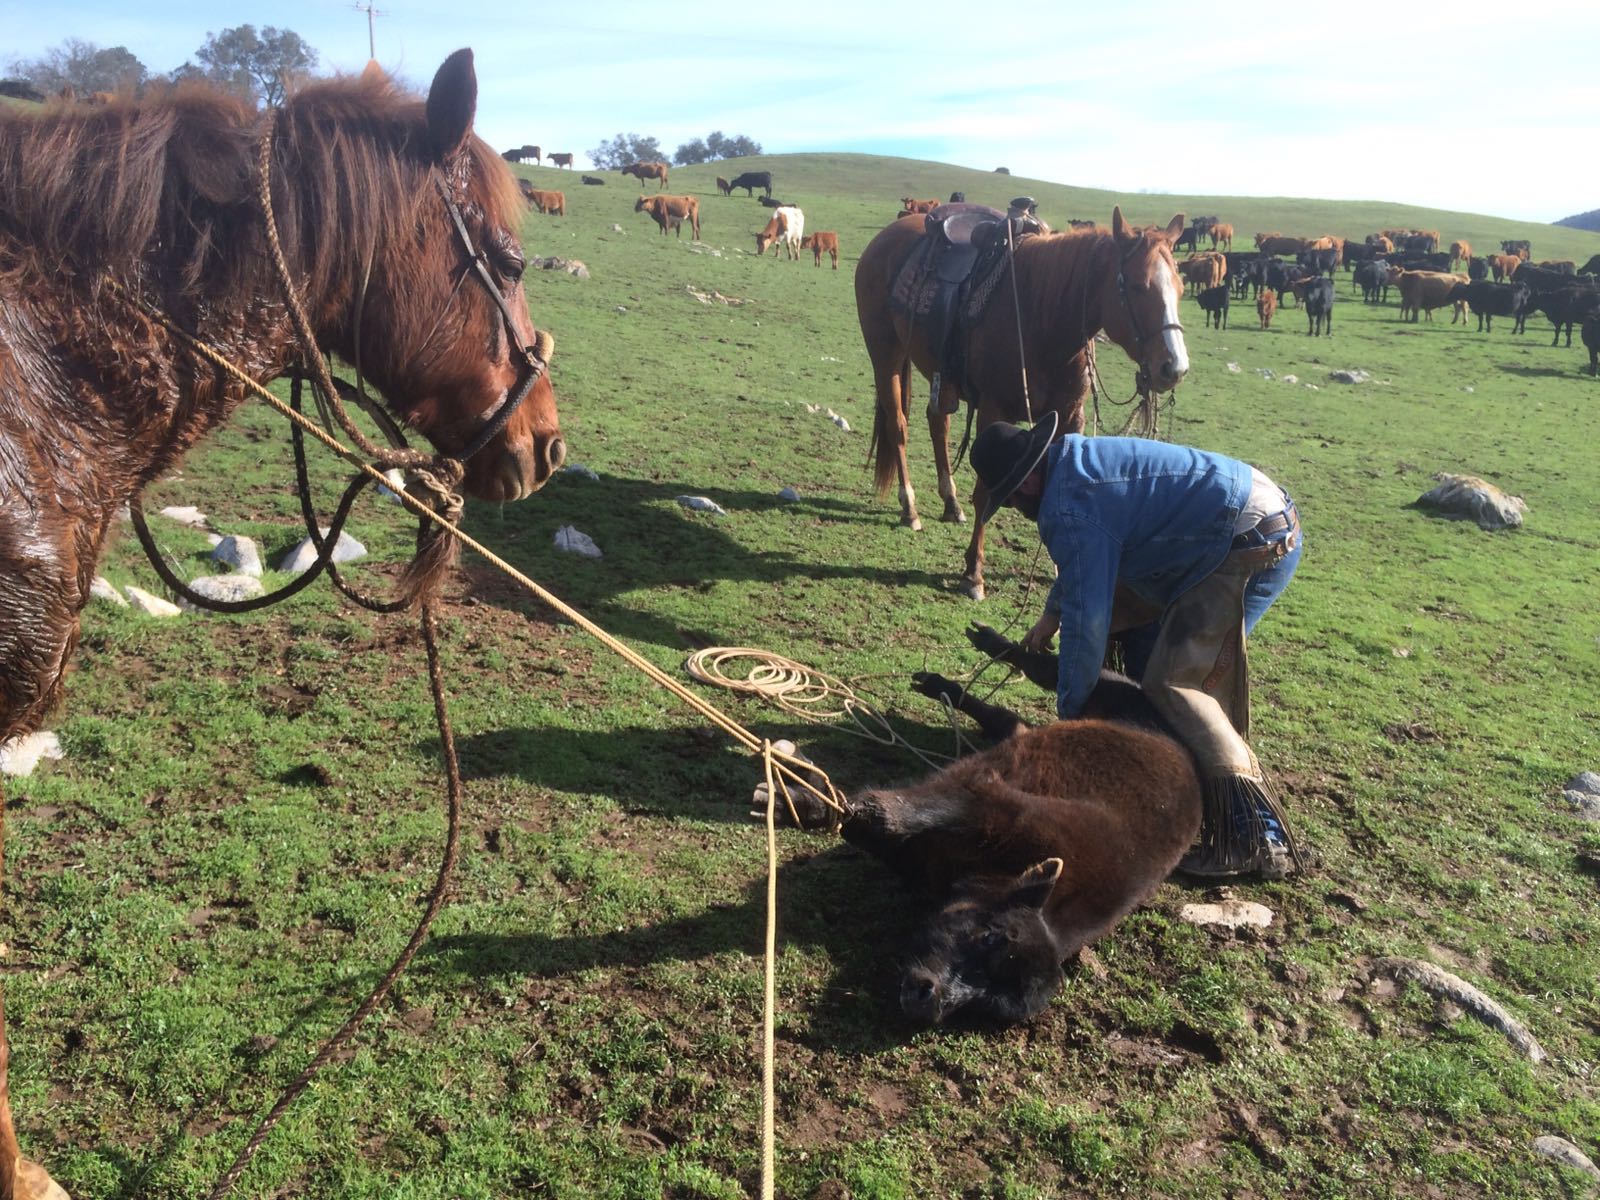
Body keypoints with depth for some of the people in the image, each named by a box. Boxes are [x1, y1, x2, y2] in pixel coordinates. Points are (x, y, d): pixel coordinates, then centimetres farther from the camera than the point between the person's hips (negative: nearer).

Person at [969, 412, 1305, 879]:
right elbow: (1086, 564, 30)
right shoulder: (1076, 456, 13)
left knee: (1174, 684, -13)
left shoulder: (1069, 508, -18)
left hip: (1256, 547, -11)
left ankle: (1258, 837, -15)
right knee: (1130, 605, 21)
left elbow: (1086, 615, -15)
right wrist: (1051, 614, 33)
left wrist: (1068, 707, -3)